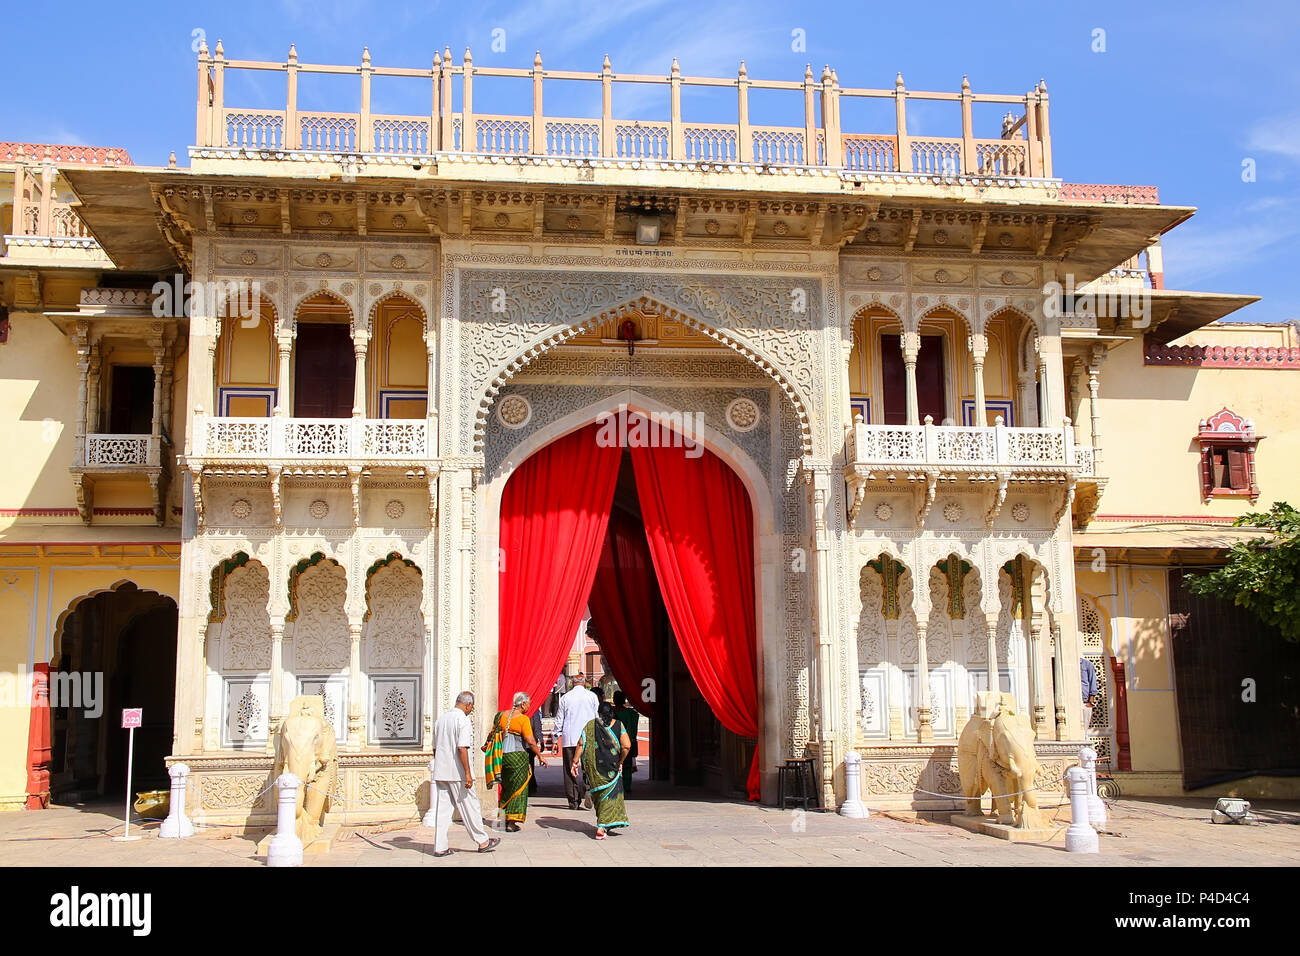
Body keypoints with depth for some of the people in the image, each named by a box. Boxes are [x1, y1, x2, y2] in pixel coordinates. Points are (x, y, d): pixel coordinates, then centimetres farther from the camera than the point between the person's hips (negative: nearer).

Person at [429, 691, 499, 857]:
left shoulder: (441, 719, 12)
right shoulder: (463, 720, -13)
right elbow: (462, 748, -20)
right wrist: (468, 773, -19)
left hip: (440, 772, 7)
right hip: (457, 773, -7)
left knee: (442, 809, 7)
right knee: (469, 807, 4)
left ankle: (440, 847, 6)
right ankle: (482, 842, 15)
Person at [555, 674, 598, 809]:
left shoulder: (565, 697, 4)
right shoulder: (591, 696, 3)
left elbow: (559, 720, 6)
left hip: (569, 739, 0)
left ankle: (573, 801, 3)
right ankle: (587, 789, -19)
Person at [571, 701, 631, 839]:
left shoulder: (590, 725, 3)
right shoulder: (618, 726, 1)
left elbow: (581, 743, -6)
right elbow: (627, 746, -7)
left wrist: (575, 761, -3)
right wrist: (620, 761, 6)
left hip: (593, 765, 2)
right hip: (612, 765, -2)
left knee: (597, 793, 20)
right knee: (610, 795, 3)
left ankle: (602, 823, 31)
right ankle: (602, 827, -9)